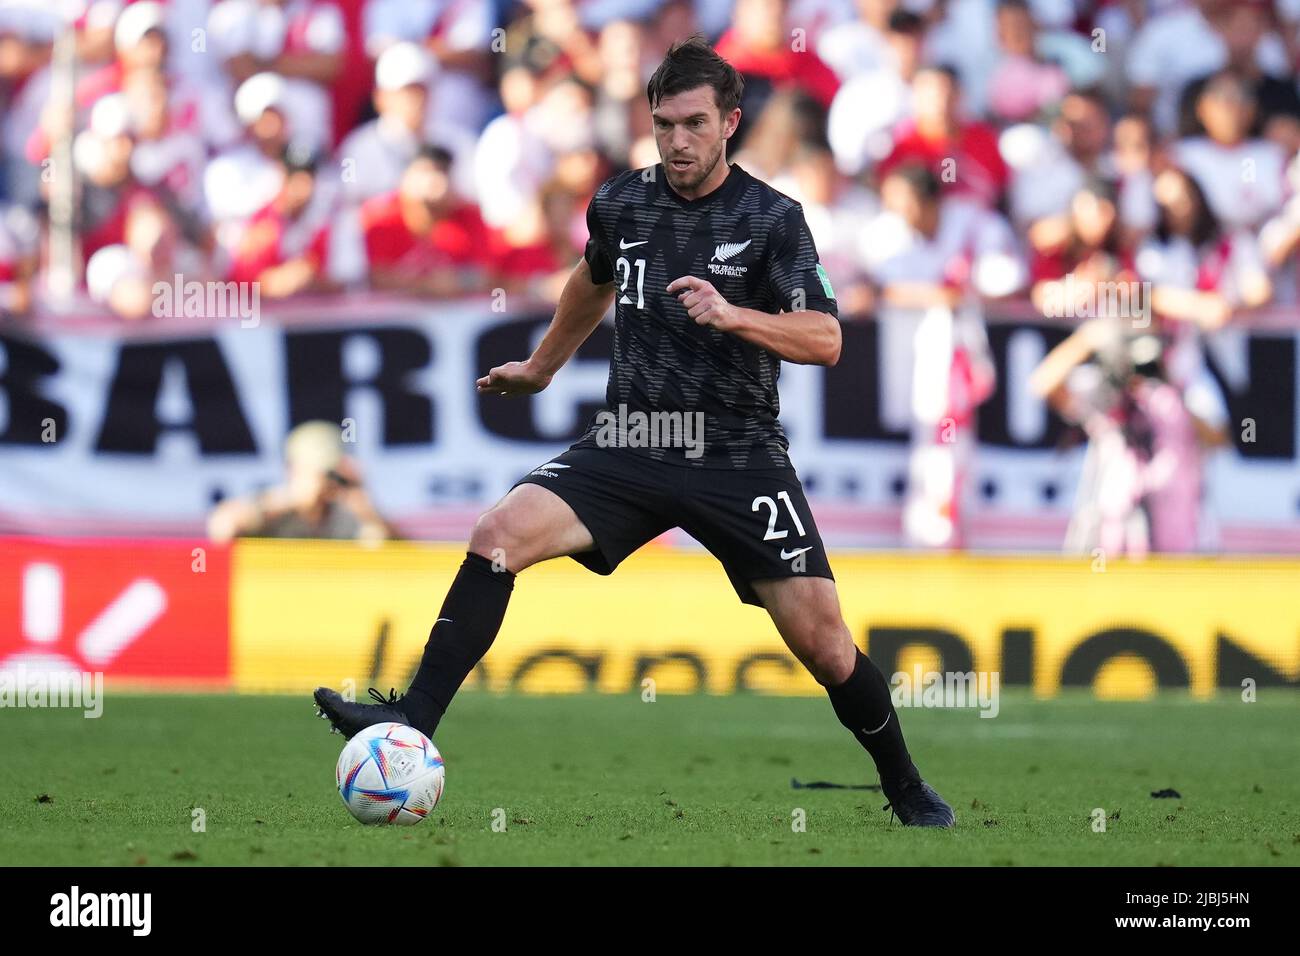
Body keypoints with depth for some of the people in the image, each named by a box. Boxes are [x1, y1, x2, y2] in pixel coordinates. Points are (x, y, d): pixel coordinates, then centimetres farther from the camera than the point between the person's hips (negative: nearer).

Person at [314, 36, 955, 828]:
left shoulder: (772, 219, -8)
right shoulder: (622, 204, 4)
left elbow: (825, 341, -14)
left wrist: (732, 315, -29)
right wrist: (542, 367, 38)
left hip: (739, 458, -3)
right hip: (630, 447, 3)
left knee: (823, 643, -7)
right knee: (498, 536, -20)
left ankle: (909, 793, 16)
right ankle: (412, 724, -19)